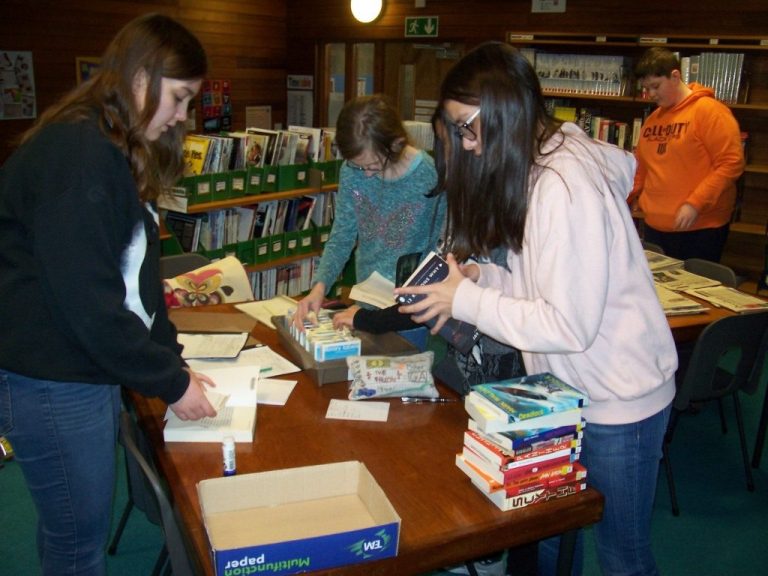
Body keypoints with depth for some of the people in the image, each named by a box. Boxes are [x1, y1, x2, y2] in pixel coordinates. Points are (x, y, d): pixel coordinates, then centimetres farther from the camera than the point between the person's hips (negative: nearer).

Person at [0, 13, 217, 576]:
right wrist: (169, 381, -15)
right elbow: (85, 299, -24)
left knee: (80, 524, 22)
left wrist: (172, 359, 5)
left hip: (92, 371, 9)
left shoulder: (121, 153, 10)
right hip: (53, 387, -9)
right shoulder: (75, 153, -21)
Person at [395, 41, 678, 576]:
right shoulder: (543, 167, 5)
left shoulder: (564, 185, -25)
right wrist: (480, 275, -3)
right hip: (572, 390, 9)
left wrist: (464, 301, -18)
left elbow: (569, 326, -26)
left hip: (617, 400, -8)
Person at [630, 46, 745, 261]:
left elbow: (732, 163, -13)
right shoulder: (652, 119, 13)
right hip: (655, 226, 6)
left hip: (700, 228, -6)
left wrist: (695, 204, -19)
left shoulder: (709, 111, -7)